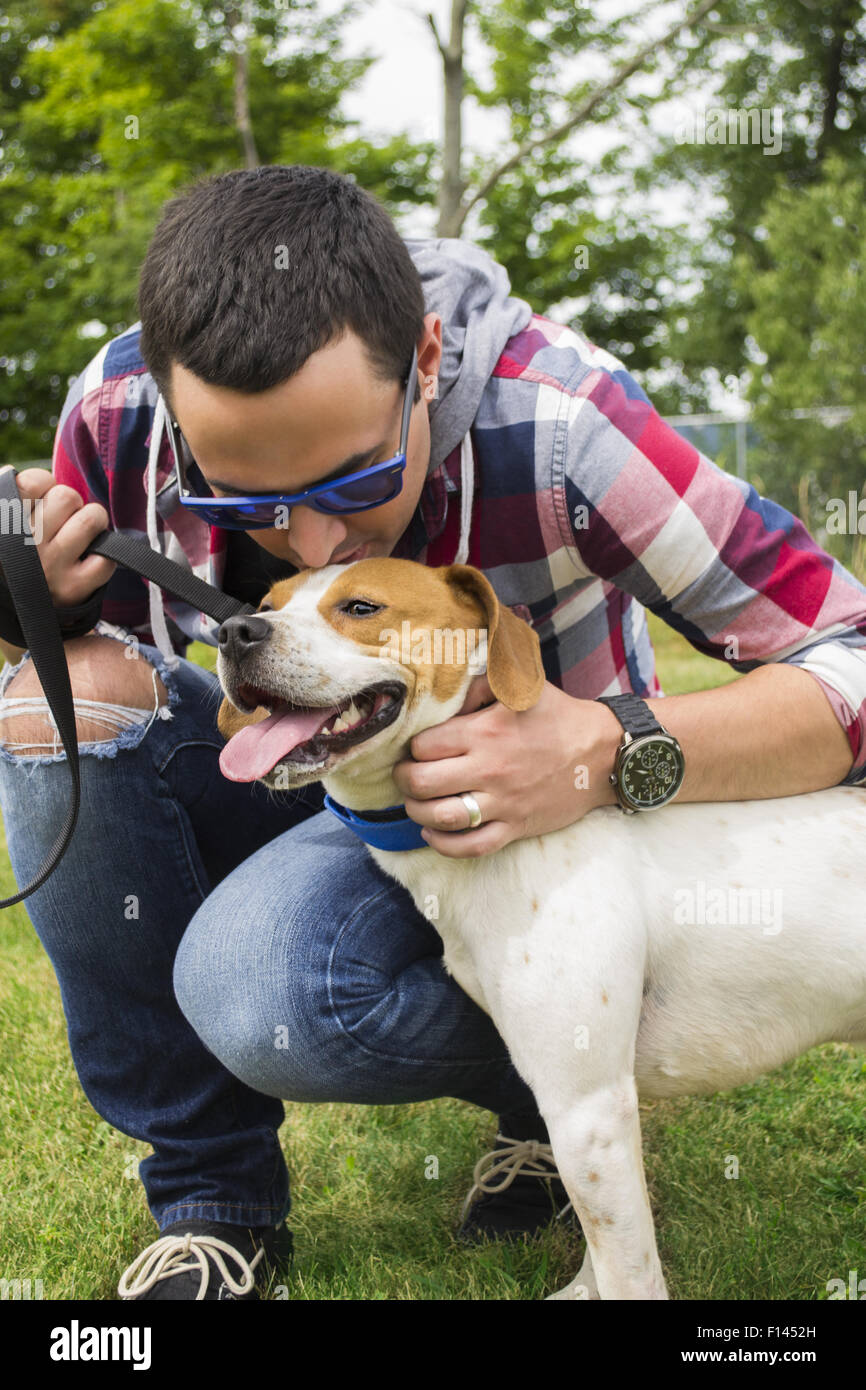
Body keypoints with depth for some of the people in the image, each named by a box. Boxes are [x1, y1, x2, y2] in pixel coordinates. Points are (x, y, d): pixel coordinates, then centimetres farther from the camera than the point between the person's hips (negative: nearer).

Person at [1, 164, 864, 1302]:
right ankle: (208, 1195, -7)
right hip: (306, 775, 5)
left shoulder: (556, 424, -31)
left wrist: (614, 751, -42)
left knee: (261, 991, -33)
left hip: (515, 826, -5)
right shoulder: (118, 410, -19)